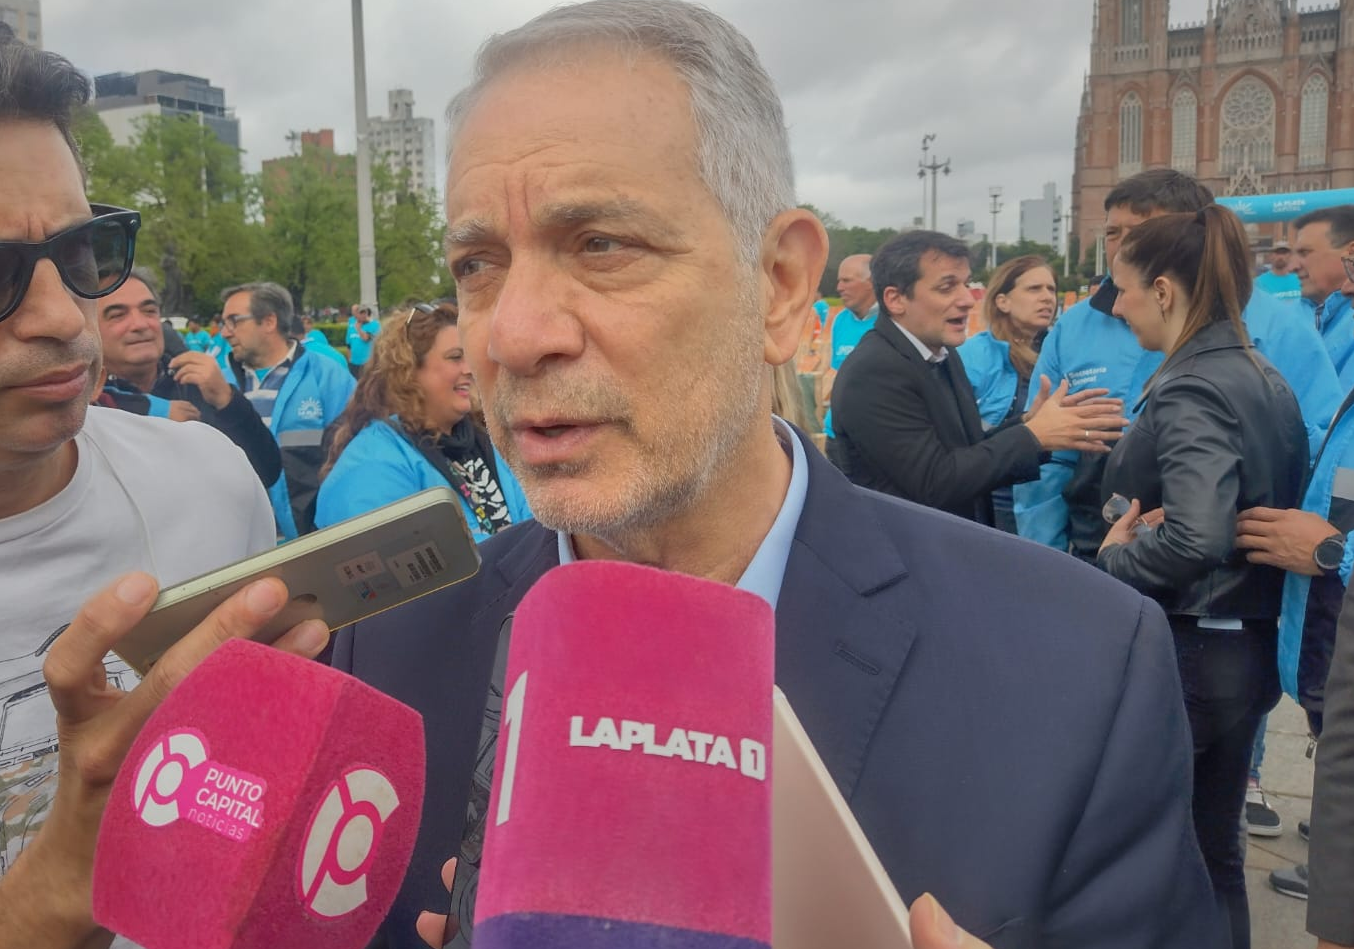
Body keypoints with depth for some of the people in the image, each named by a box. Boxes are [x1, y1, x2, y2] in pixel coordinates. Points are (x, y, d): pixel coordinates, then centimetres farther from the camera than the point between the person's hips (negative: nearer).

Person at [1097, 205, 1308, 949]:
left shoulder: (1187, 390, -20)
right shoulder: (1267, 381, 7)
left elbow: (1196, 537, -34)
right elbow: (1279, 503, 15)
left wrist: (1117, 557, -15)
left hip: (1178, 653, -8)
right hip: (1247, 648, 8)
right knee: (1212, 851, 19)